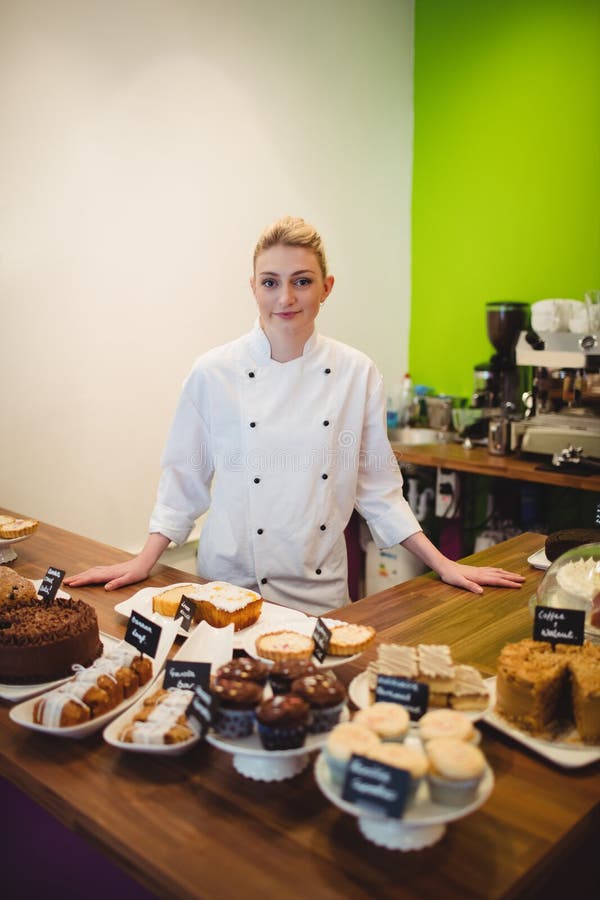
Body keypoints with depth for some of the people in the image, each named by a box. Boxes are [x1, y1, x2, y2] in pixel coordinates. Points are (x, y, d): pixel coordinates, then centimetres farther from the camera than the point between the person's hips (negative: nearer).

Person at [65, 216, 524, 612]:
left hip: (322, 591, 2)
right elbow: (185, 479, 0)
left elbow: (377, 485, 2)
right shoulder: (214, 373, -9)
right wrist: (143, 562, -5)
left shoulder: (358, 373, -5)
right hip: (231, 586, -1)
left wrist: (442, 564, 0)